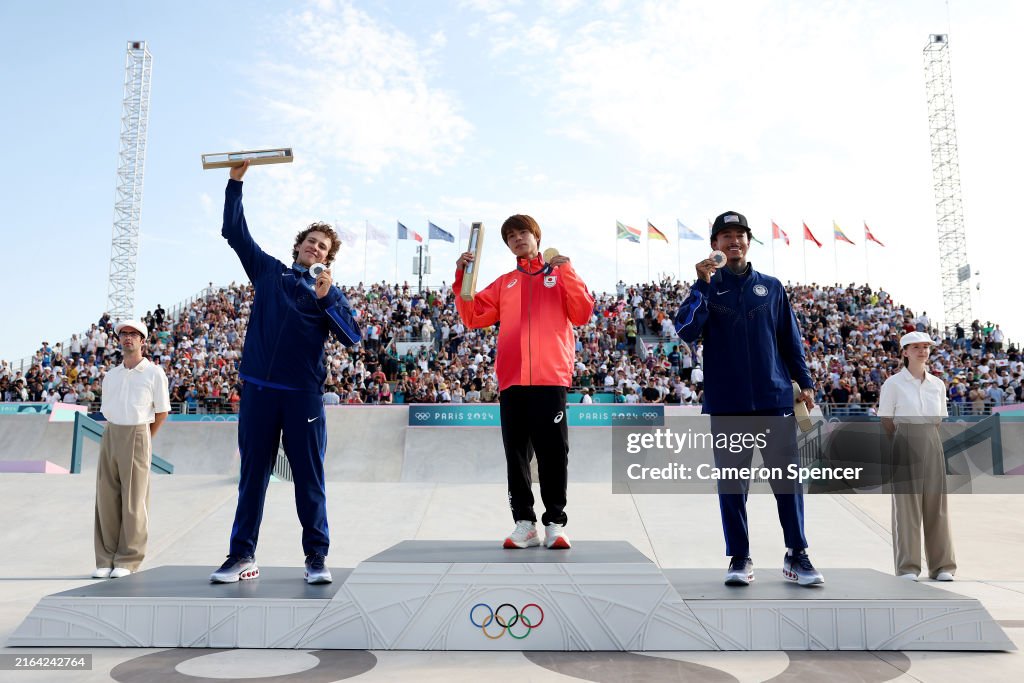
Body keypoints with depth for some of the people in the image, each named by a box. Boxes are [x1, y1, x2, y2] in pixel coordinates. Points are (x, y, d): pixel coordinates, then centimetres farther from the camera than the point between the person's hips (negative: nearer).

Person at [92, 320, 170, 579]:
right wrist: (114, 437, 12)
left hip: (137, 435, -5)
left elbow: (162, 412, 3)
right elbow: (106, 410, 21)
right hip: (110, 435, 5)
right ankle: (105, 559, 9)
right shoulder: (111, 375, 15)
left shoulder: (154, 373, 0)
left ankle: (128, 561, 3)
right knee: (106, 498, 3)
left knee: (133, 500, -2)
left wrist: (142, 439, 6)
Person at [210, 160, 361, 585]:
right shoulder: (269, 272, 13)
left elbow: (351, 337, -5)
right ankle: (242, 556, 14)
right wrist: (236, 182, 11)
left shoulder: (330, 293, 9)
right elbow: (235, 231, 15)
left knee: (309, 475, 2)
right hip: (258, 388, 1)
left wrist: (325, 298, -14)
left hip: (303, 393, -1)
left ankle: (317, 557, 9)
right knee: (252, 474, 7)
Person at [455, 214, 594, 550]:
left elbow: (582, 314, 1)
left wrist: (568, 273, -7)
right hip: (512, 380, 3)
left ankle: (555, 523, 4)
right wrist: (461, 278, 1)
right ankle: (524, 523, 9)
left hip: (551, 377, -3)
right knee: (516, 455, 3)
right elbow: (472, 316, 11)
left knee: (553, 452, -3)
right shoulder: (504, 283, 20)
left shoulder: (561, 275, 14)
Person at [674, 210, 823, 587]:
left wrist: (804, 381, 8)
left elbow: (790, 339, 15)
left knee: (787, 476, 0)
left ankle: (796, 555, 11)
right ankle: (740, 558, 11)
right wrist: (703, 285, -15)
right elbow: (686, 331, -9)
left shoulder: (771, 287, 13)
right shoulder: (706, 289, 7)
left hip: (775, 397, 1)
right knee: (732, 482, 3)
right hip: (726, 401, -1)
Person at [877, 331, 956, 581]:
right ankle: (907, 567, 7)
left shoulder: (938, 385, 10)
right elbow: (886, 423, -2)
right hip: (905, 448, -4)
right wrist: (908, 439, -3)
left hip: (933, 448, 4)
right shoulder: (893, 384, -3)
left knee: (936, 505, 7)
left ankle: (942, 567, 16)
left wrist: (925, 437, 6)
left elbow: (940, 420, 17)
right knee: (906, 505, -1)